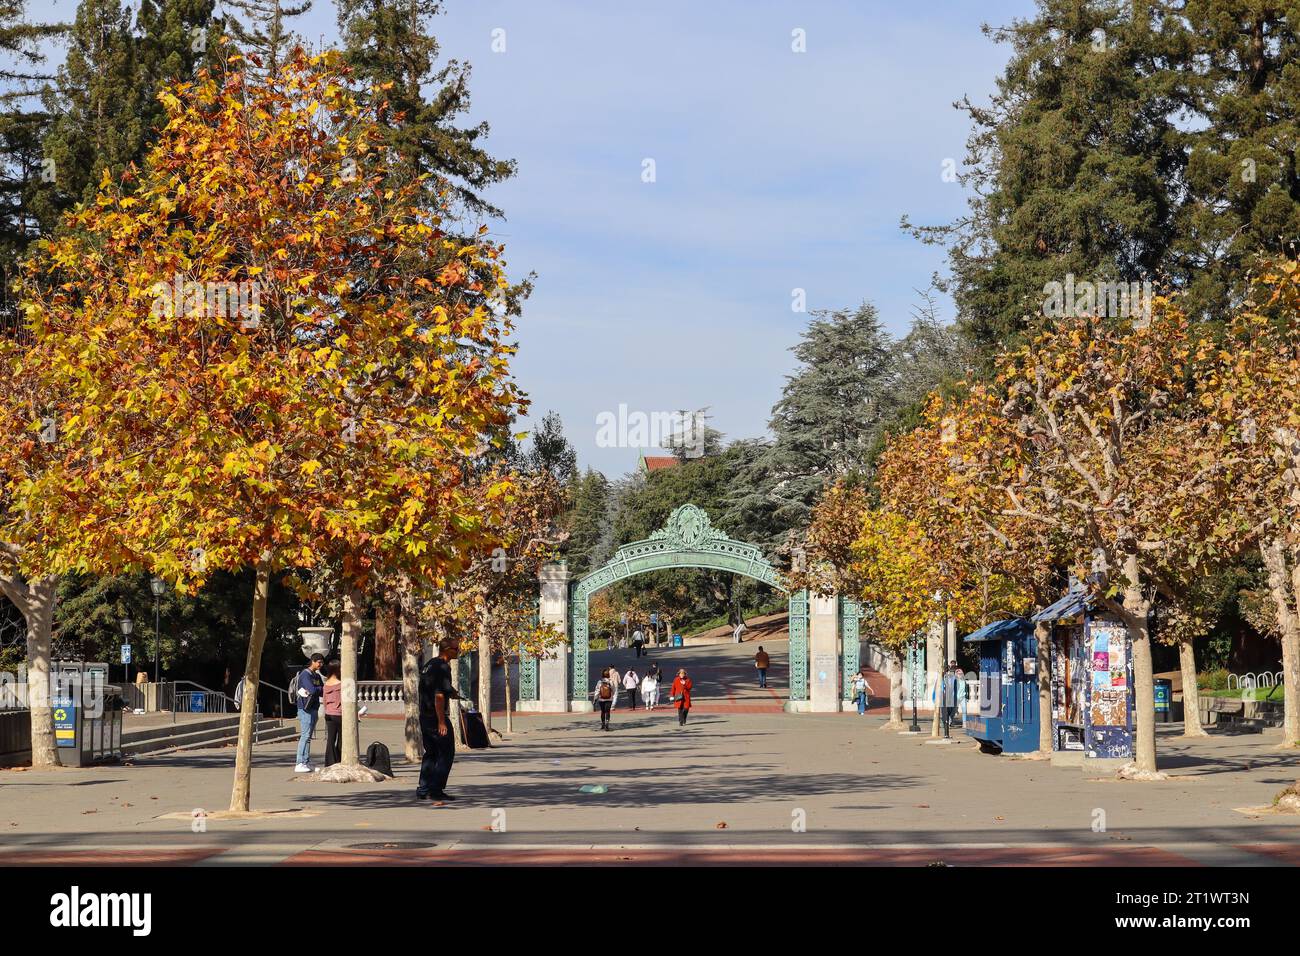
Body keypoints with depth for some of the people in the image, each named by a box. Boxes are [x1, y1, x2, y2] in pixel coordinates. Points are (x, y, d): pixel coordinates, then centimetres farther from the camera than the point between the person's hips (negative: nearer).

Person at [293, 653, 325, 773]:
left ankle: (306, 762, 13)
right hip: (305, 709, -9)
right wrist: (322, 688, -5)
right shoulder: (305, 674, -11)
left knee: (308, 736, 10)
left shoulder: (317, 676, 18)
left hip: (314, 708, 9)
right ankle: (300, 764, -12)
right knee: (305, 736, -11)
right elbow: (312, 690, -22)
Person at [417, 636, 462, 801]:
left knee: (431, 753, 16)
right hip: (436, 717, -9)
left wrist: (451, 693, 18)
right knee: (446, 753, -1)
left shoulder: (428, 665, 15)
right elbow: (439, 696, -21)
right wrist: (441, 722, -22)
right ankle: (436, 790, -4)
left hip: (424, 717, 9)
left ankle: (423, 789, 16)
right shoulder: (443, 667, -15)